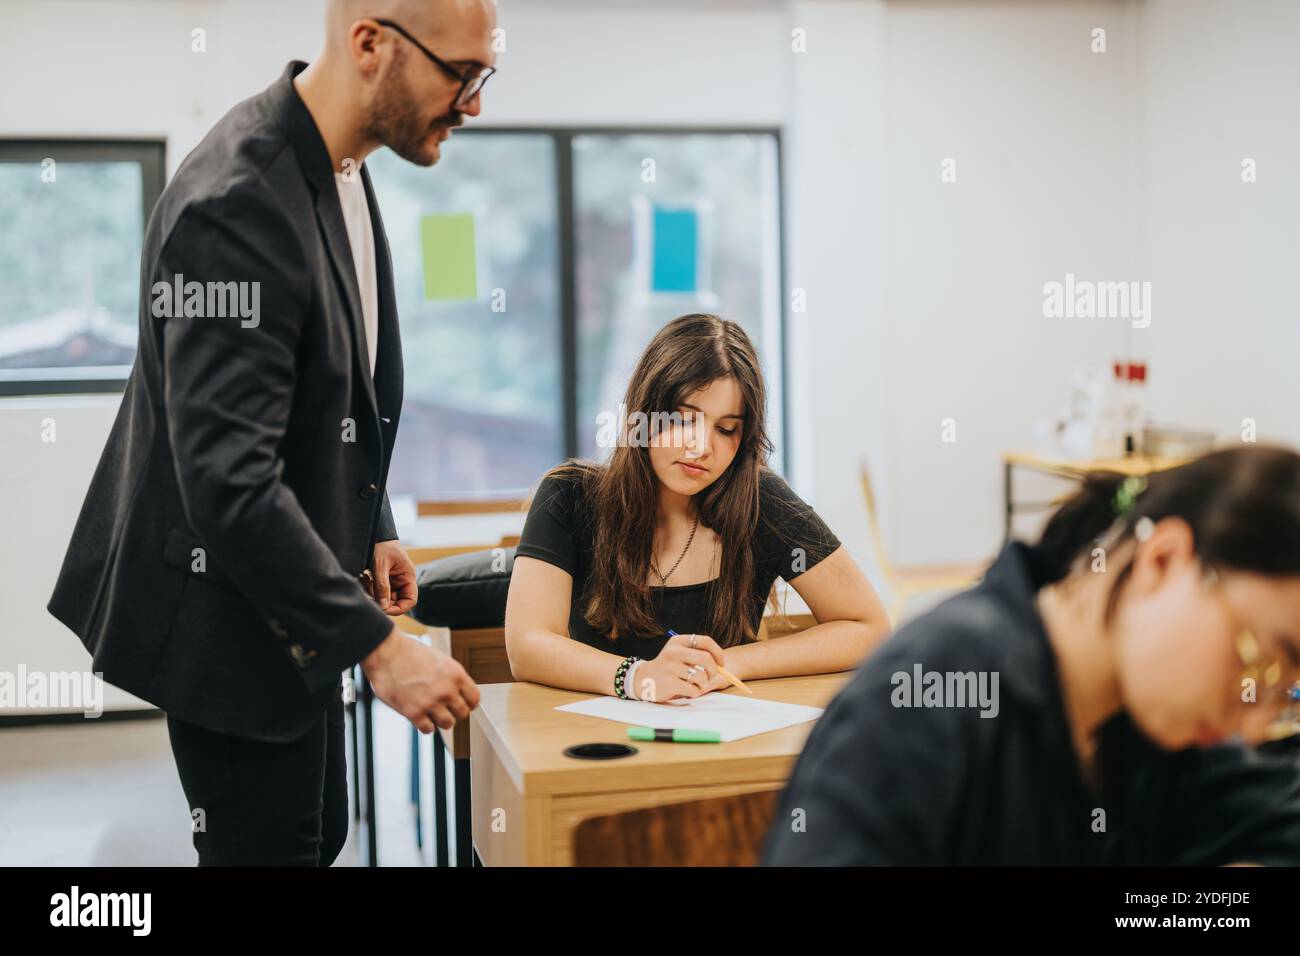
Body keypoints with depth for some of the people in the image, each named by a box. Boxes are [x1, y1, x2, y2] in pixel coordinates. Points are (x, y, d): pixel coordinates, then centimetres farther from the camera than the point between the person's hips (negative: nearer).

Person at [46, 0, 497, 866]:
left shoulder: (338, 169, 2)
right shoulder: (235, 207, -28)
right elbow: (228, 483, -31)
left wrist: (371, 528, 11)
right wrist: (376, 645, -29)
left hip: (288, 601, 9)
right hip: (231, 618, -9)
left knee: (319, 835, 20)